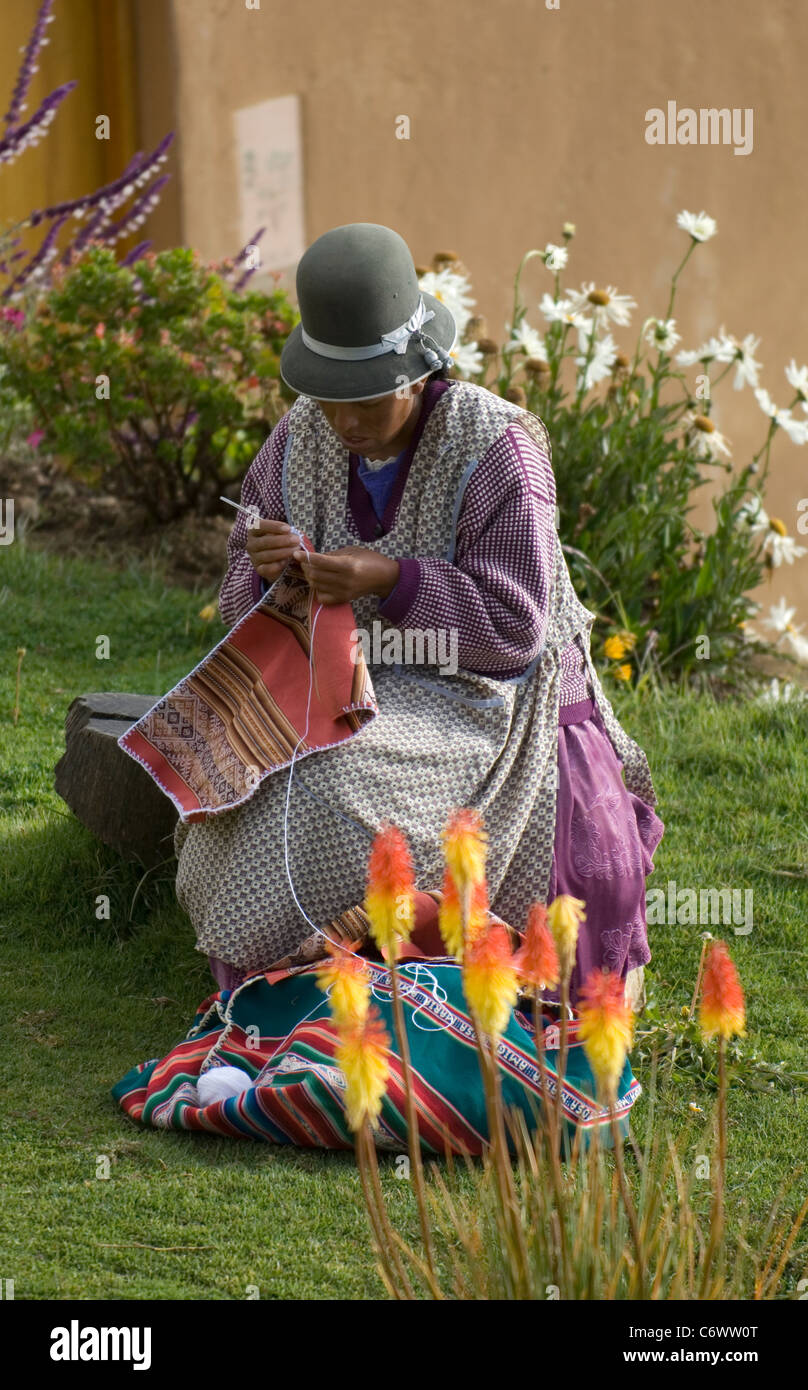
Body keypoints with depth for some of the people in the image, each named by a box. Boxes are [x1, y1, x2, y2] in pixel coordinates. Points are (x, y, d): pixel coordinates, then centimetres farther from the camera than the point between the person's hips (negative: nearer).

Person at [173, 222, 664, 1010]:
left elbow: (513, 629, -18)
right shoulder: (302, 440, -2)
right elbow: (248, 603, 5)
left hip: (476, 694, -5)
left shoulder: (495, 448, -18)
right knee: (243, 788, -22)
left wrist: (391, 580, -29)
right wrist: (266, 568, -20)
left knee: (341, 792, -31)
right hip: (347, 678, 5)